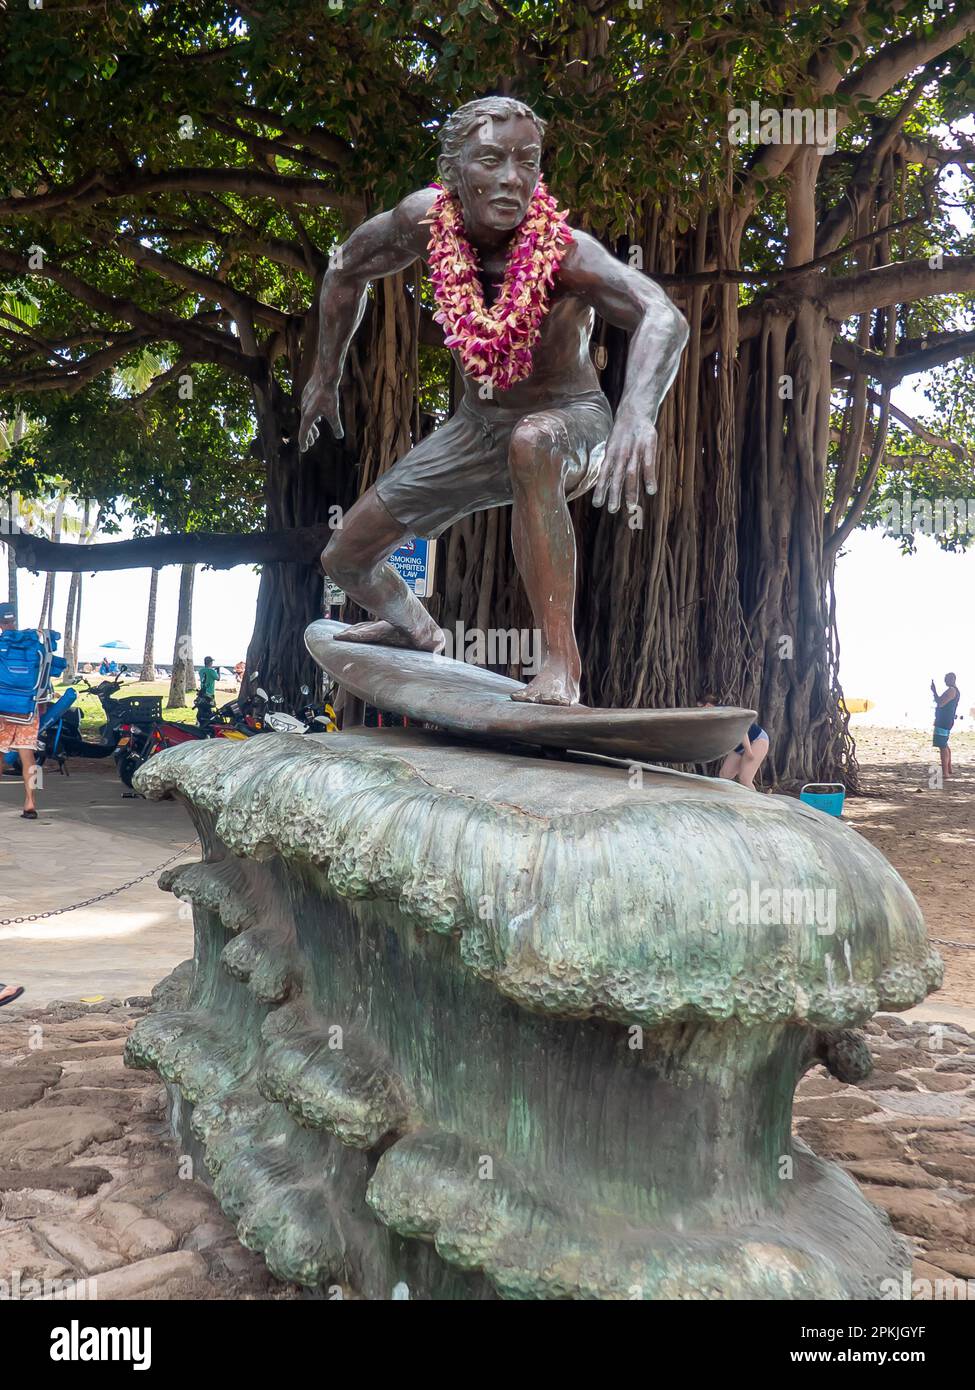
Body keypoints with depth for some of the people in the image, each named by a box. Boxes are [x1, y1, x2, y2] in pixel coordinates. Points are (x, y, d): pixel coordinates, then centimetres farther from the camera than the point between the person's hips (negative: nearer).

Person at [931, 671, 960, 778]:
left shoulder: (951, 690, -15)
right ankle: (948, 769, 27)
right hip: (944, 721, 11)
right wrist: (935, 692, 21)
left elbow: (940, 703, -21)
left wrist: (934, 691, -12)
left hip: (944, 722, -11)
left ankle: (945, 772, -14)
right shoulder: (953, 690, 19)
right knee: (944, 745, 19)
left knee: (942, 746, -12)